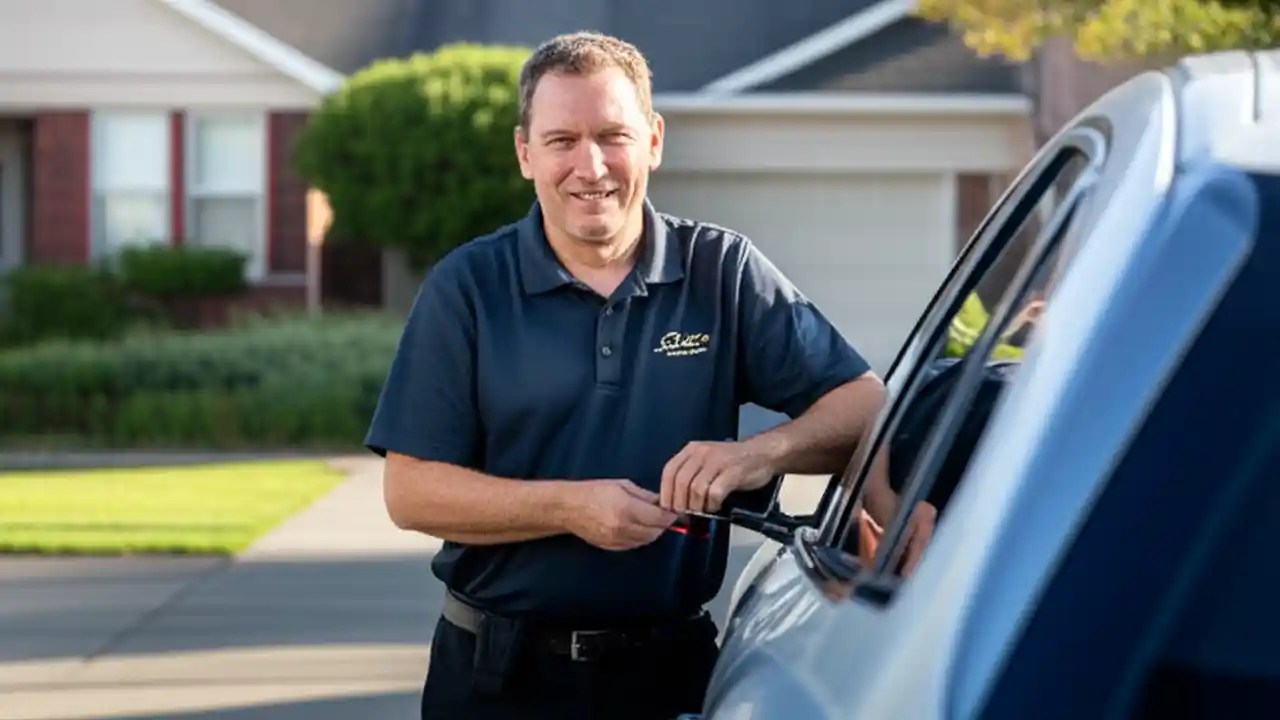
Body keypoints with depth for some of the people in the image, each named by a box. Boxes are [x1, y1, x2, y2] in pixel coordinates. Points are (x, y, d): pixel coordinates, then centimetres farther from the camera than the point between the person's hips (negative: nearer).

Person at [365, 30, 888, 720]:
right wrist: (569, 507, -20)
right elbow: (410, 491, -7)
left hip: (674, 665, 1)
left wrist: (764, 451, -25)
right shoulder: (467, 288, -3)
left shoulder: (724, 272, -1)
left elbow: (866, 405, -5)